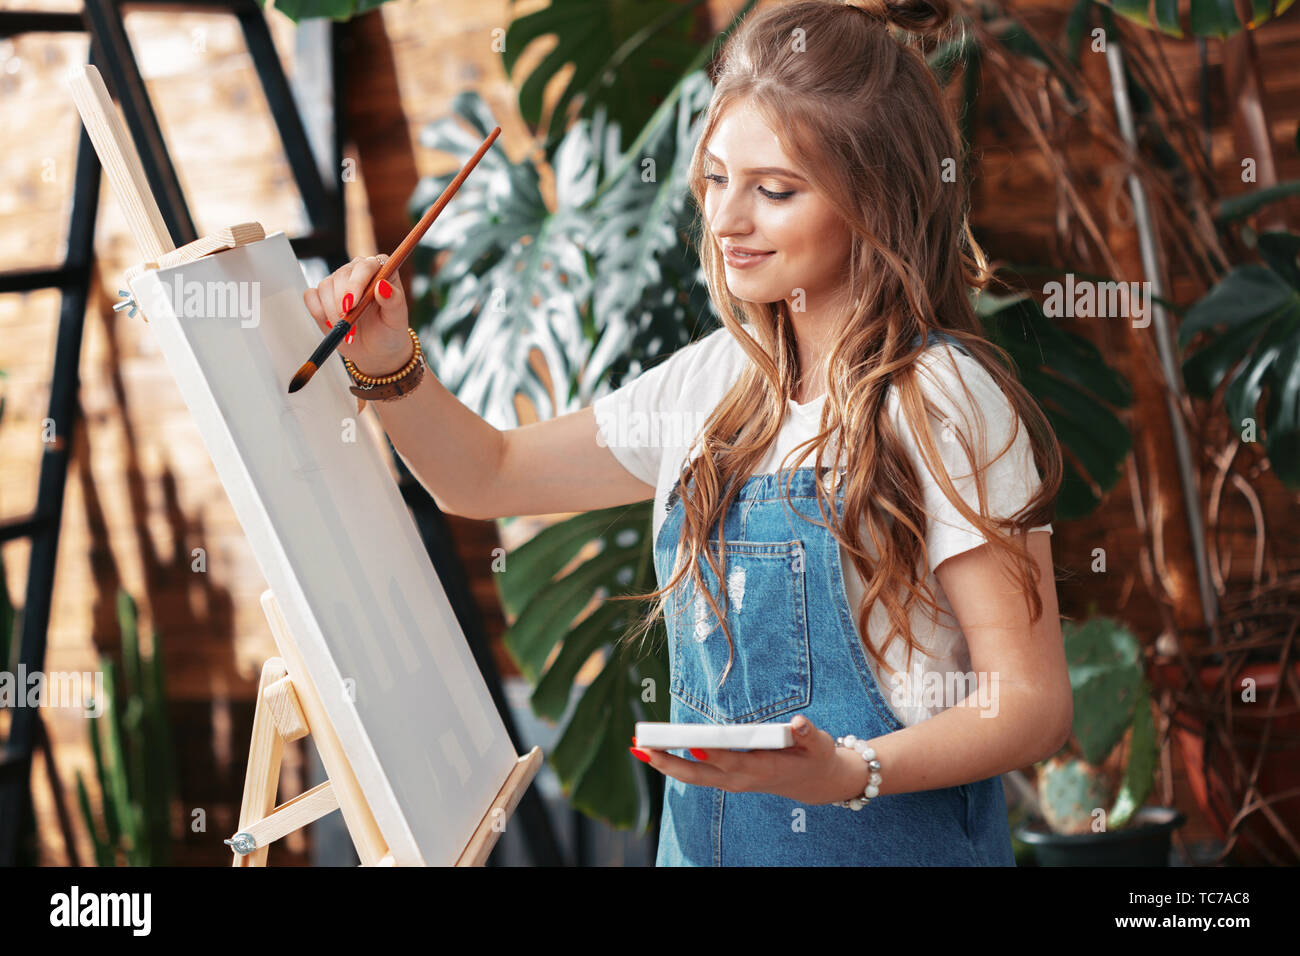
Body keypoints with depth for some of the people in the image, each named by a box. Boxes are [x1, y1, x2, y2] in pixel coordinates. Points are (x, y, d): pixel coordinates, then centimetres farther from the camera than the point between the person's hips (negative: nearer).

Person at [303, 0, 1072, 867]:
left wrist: (852, 772, -31)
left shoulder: (947, 402, -14)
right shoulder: (716, 381, 6)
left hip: (884, 838, -6)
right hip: (705, 835, 6)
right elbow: (487, 476, 14)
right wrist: (390, 361, -3)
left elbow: (1034, 705, -16)